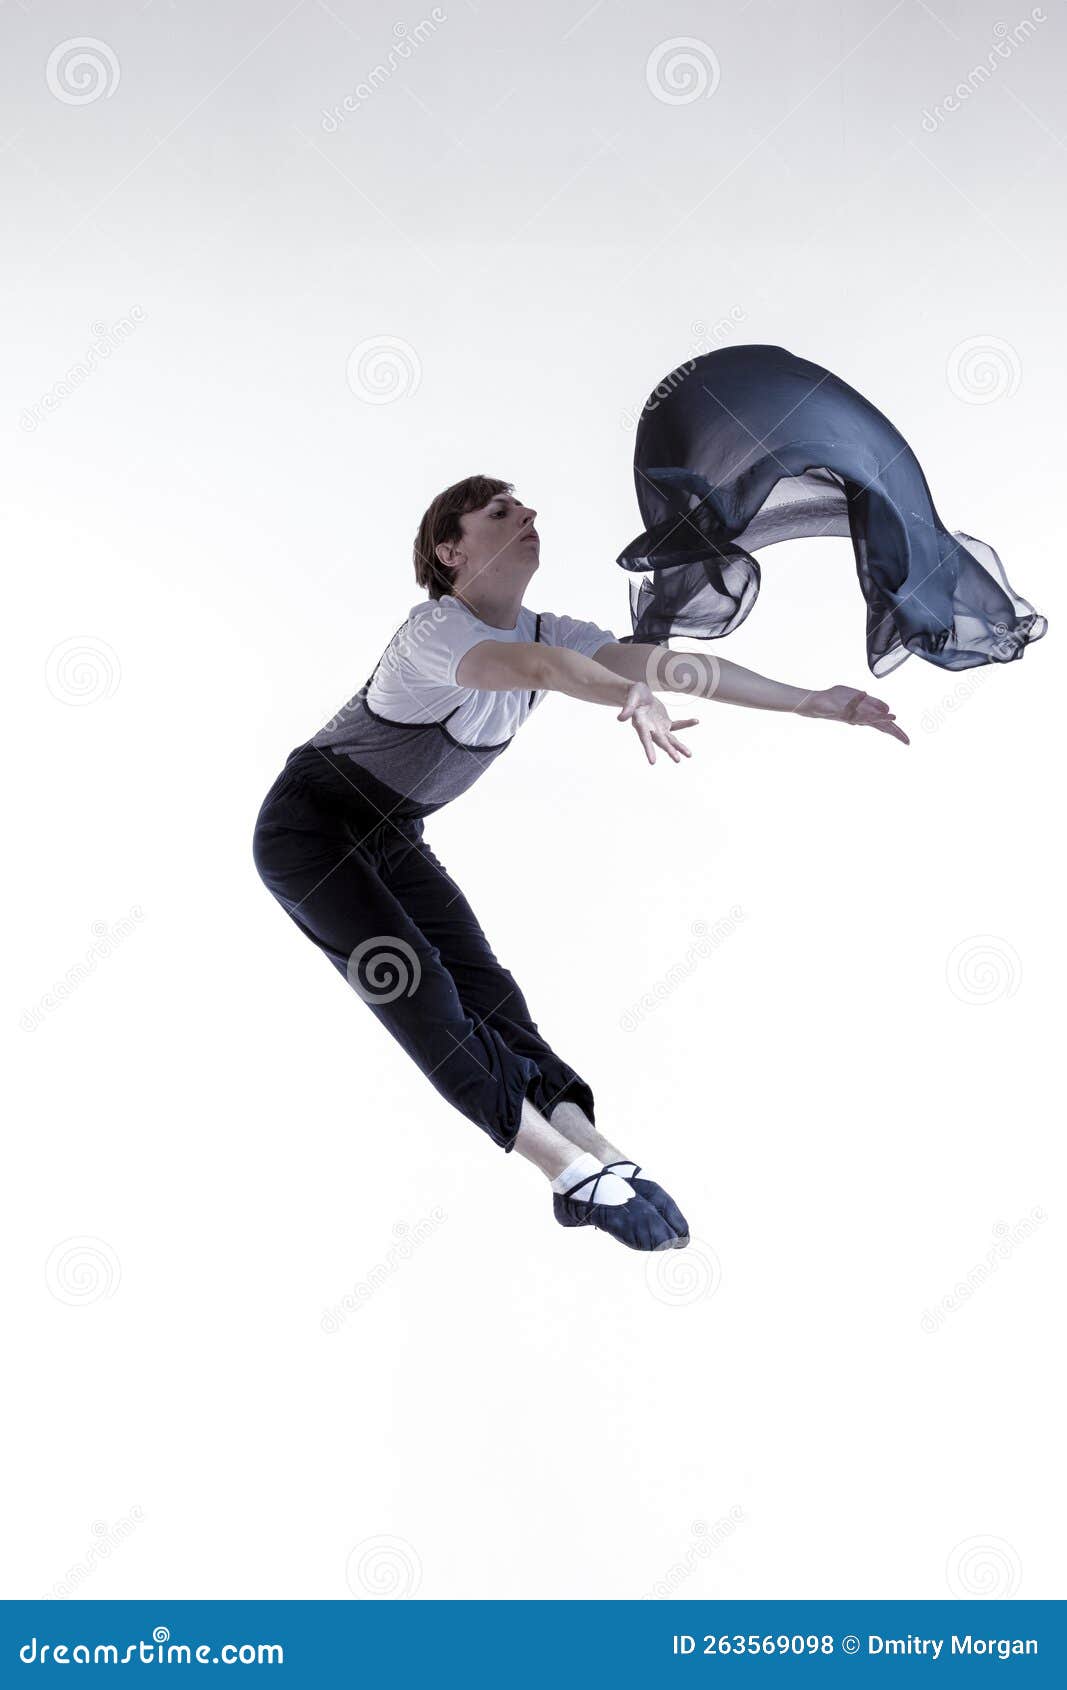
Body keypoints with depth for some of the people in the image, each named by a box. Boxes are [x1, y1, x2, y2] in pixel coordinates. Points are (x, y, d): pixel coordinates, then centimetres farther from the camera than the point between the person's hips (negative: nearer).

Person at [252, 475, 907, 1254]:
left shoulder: (546, 630, -5)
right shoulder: (435, 631, -29)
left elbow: (670, 661, -15)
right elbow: (534, 668, -52)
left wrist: (814, 702, -23)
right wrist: (633, 695, -72)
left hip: (390, 834, 8)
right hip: (308, 826, -8)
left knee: (484, 987, -8)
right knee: (418, 992, -20)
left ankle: (594, 1155, -19)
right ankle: (575, 1168, -26)